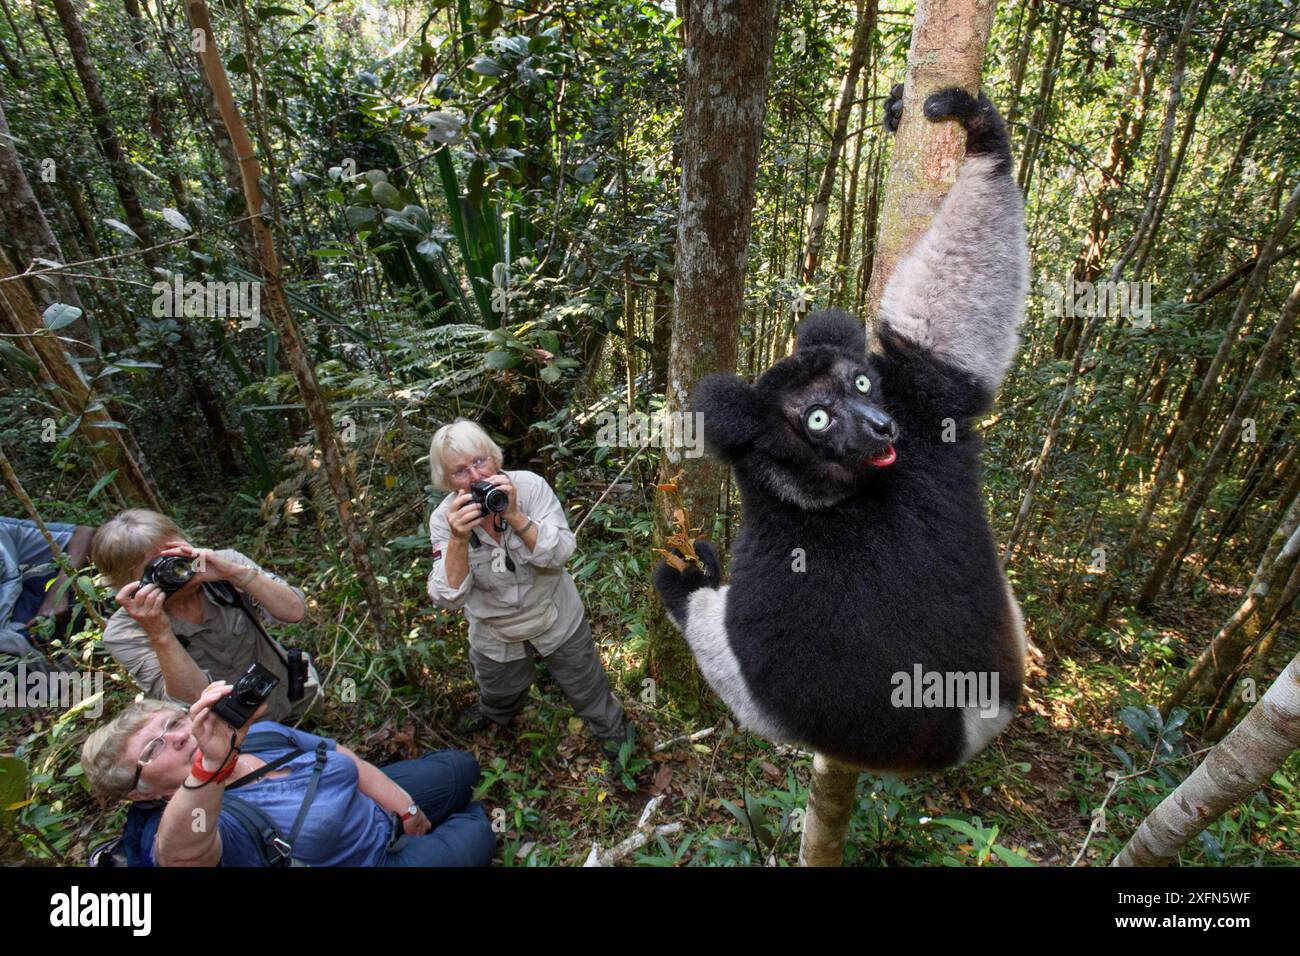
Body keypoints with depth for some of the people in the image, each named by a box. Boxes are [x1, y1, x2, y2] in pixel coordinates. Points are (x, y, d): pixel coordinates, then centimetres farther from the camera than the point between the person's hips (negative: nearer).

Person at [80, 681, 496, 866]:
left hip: (379, 805, 7)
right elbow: (182, 853, -58)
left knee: (459, 766, 21)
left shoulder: (261, 733, -10)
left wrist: (403, 807, 0)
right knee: (476, 835, -4)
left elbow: (347, 758, -1)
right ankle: (464, 818, 29)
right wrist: (211, 764, -76)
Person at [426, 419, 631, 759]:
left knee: (585, 686, 18)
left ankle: (611, 728, 50)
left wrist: (514, 516, -41)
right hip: (495, 634, 2)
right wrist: (458, 540, -41)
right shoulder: (443, 518, -20)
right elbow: (449, 598, -25)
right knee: (499, 691, 31)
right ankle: (493, 713, 68)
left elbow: (561, 552, -28)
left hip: (555, 618, -2)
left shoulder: (529, 486, -25)